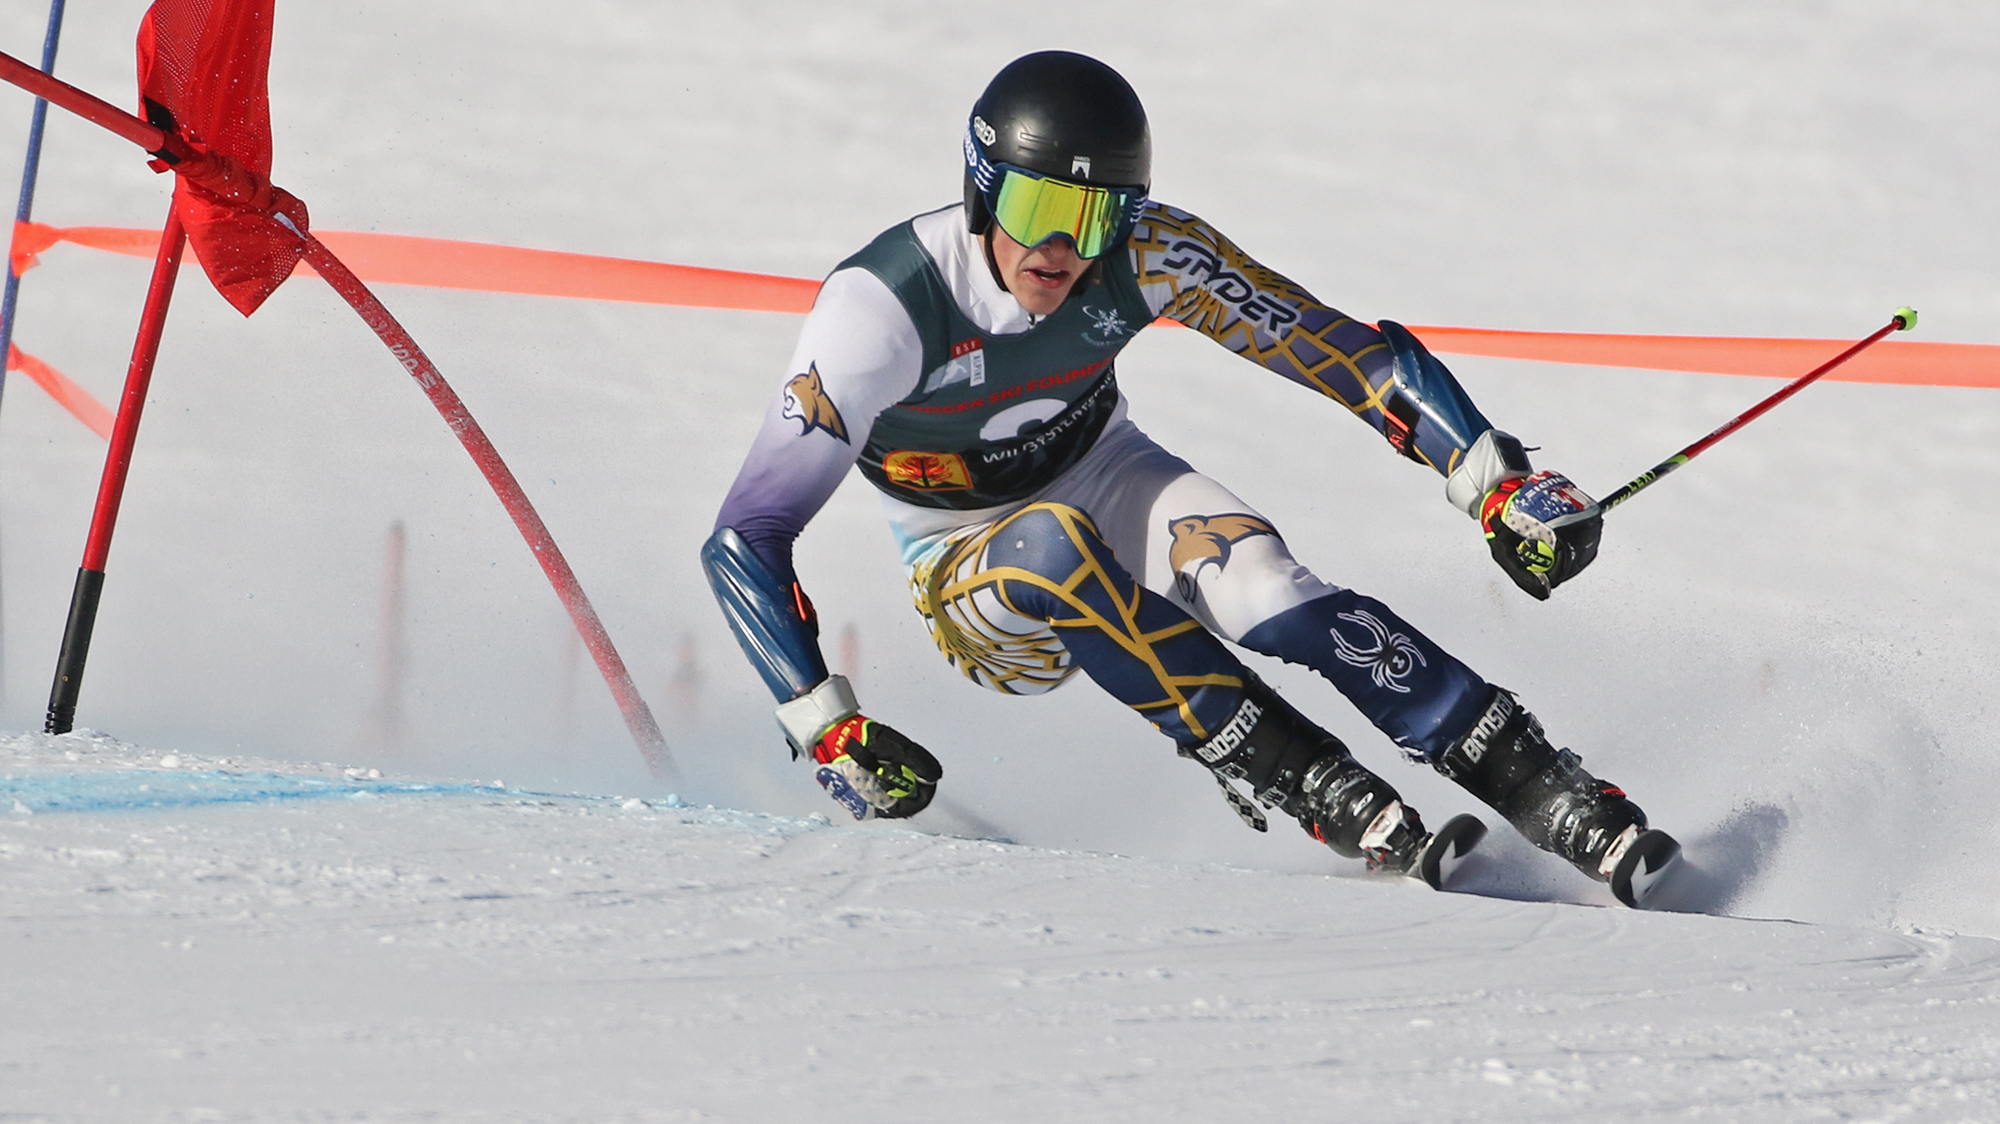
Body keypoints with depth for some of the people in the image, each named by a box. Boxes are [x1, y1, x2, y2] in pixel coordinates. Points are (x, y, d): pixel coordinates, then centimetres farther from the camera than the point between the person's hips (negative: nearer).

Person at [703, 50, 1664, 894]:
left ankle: (1572, 810, -32)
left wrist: (1500, 483, -28)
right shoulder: (880, 310, -29)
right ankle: (1315, 790, -35)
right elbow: (743, 542, -26)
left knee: (1263, 588, -29)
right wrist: (827, 731, -33)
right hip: (978, 593, -2)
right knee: (1056, 548, -36)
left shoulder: (1147, 256, -22)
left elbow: (1355, 356, -17)